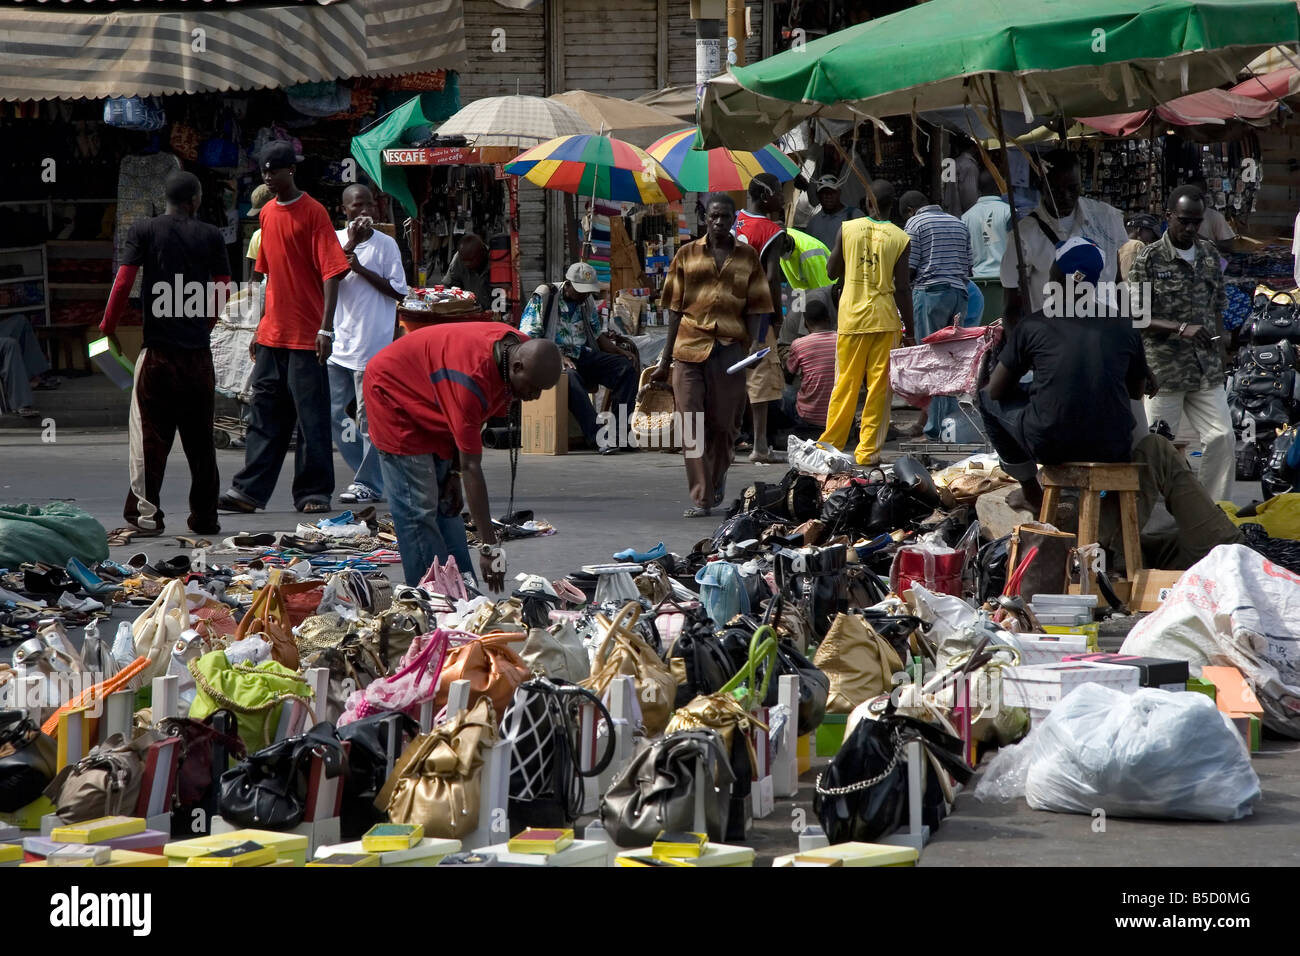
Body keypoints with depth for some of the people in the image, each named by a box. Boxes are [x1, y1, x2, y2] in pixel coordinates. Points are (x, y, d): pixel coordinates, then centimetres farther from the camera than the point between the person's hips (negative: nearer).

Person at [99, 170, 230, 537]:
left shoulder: (143, 231, 0)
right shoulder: (211, 236, 3)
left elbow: (124, 280, -7)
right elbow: (223, 288, 3)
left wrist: (109, 325, 4)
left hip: (157, 348, -1)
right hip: (198, 350, 1)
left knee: (150, 436, 1)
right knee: (200, 438, 9)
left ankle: (146, 514, -5)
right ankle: (204, 517, 12)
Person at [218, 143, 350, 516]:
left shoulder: (313, 213, -8)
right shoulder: (267, 213, 13)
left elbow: (332, 272, -13)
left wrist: (326, 327, -21)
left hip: (306, 335, -7)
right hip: (272, 335, 7)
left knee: (310, 415, -2)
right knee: (265, 413, 7)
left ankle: (314, 492, 5)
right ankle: (250, 490, 8)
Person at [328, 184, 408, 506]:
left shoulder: (385, 244, -1)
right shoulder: (336, 240, 8)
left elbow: (399, 291, -5)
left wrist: (361, 268, -12)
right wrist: (350, 244, -15)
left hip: (372, 343, -5)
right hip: (340, 343, 5)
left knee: (368, 416, -5)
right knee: (333, 412, 8)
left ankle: (369, 484, 1)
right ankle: (367, 473, 19)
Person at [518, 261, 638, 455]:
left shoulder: (587, 301, 13)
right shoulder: (543, 297, -7)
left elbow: (597, 335, 22)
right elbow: (527, 339, -12)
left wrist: (620, 351, 3)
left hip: (582, 355, 6)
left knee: (626, 367, -14)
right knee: (570, 376, -40)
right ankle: (596, 437, -47)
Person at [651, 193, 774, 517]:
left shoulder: (748, 257, 10)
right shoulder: (687, 255, 10)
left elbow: (755, 309, 8)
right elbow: (675, 309, 10)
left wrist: (753, 348, -6)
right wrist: (665, 359, 8)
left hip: (731, 348, 0)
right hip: (690, 348, 0)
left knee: (725, 424, 4)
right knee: (693, 426, -5)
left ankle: (716, 480, 30)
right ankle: (702, 499, -4)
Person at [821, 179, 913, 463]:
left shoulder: (847, 229, -1)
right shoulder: (900, 239, -5)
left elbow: (832, 270, 7)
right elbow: (902, 287, -6)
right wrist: (910, 328, 2)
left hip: (851, 317, 2)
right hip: (884, 319, -2)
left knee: (845, 383, 10)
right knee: (878, 386, 4)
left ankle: (831, 443, 13)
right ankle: (868, 450, 3)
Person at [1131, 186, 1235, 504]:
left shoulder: (1209, 254, 10)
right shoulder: (1149, 259, -7)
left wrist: (1220, 362, 13)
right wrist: (1181, 329, -22)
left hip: (1206, 371, 5)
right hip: (1164, 370, -4)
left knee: (1222, 438, -4)